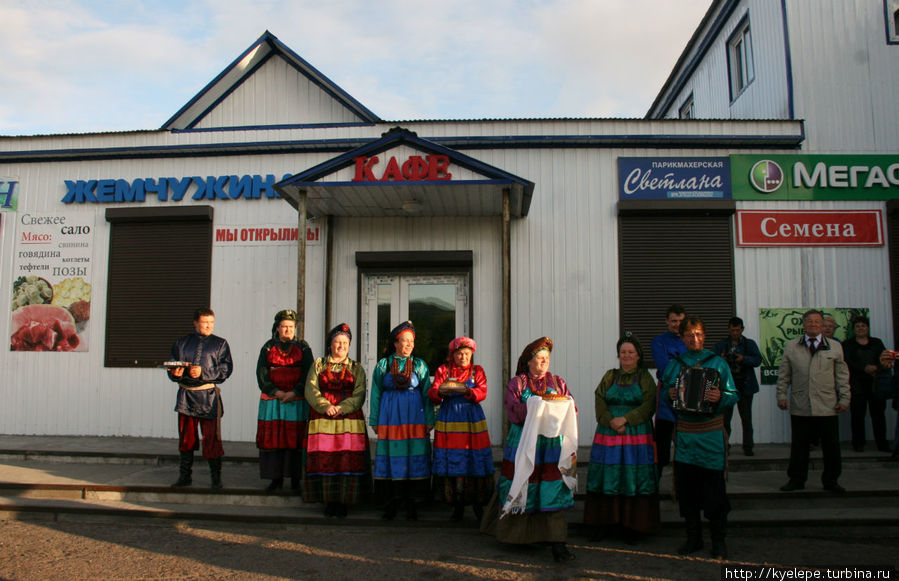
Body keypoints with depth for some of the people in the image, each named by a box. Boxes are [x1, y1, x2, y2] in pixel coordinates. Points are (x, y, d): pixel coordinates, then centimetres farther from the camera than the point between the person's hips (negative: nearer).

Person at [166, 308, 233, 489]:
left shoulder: (220, 344, 6)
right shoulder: (181, 342, 14)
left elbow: (226, 368, -4)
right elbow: (171, 366, 13)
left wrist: (203, 372, -17)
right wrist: (176, 373, -10)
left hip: (209, 397, -3)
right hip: (186, 396, 3)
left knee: (211, 439, -4)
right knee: (185, 438, 10)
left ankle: (216, 478, 6)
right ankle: (184, 476, 22)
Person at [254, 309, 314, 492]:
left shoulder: (303, 347, 7)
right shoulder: (268, 347, 10)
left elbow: (308, 374, 0)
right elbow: (261, 374, 2)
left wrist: (294, 393, -12)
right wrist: (277, 392, -10)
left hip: (297, 400, -1)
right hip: (272, 400, 1)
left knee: (295, 438, -3)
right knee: (272, 438, 0)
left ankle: (295, 479, 4)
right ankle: (276, 479, 8)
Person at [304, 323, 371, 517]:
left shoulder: (356, 368, 13)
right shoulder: (319, 365, 14)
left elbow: (359, 394, 1)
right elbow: (311, 390, 1)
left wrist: (342, 407, -16)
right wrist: (325, 406, -15)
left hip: (349, 420, 0)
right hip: (322, 420, 0)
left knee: (347, 460, -7)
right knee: (324, 459, -4)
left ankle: (343, 501, 0)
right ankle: (329, 501, 5)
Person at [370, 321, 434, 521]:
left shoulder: (420, 365, 7)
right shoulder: (383, 365, 6)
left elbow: (427, 394, 5)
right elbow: (376, 394, 8)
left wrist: (429, 421, -1)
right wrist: (375, 421, 4)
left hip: (414, 414, 0)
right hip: (390, 414, 0)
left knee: (414, 457, -2)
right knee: (391, 456, 0)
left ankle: (410, 503, 7)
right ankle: (391, 502, 9)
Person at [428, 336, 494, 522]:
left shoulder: (477, 371, 12)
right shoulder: (443, 370, 10)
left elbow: (482, 392, -4)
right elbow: (432, 393, -1)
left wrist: (466, 391, -23)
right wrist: (441, 391, -23)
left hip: (472, 419, 0)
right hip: (449, 419, 0)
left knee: (475, 460, -6)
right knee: (451, 460, -2)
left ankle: (477, 503, 2)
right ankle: (457, 504, 8)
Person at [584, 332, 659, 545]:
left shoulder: (645, 378, 5)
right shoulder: (610, 376, 12)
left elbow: (648, 406, -5)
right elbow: (600, 402, 3)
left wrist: (625, 419, -16)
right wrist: (611, 421, -14)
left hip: (637, 436, -2)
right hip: (608, 435, 2)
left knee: (634, 477, -2)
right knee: (608, 477, 3)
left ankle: (632, 525, 7)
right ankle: (604, 521, 12)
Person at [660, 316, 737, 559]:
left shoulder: (718, 363, 2)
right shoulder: (674, 365, 10)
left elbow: (733, 395, -1)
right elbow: (664, 391, 17)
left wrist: (720, 397, -21)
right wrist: (669, 395, -5)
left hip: (712, 434, -3)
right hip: (684, 434, 3)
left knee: (714, 487, 0)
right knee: (686, 487, 5)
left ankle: (719, 540, 14)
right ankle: (693, 537, 20)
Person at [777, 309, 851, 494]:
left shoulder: (835, 347, 8)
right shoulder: (791, 347, 8)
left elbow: (842, 376, 9)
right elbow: (783, 375, 10)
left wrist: (844, 399, 3)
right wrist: (781, 395, 3)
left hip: (827, 407, 0)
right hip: (800, 407, 0)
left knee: (831, 447, 6)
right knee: (799, 446, 7)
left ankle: (830, 481, 22)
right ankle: (796, 480, 20)